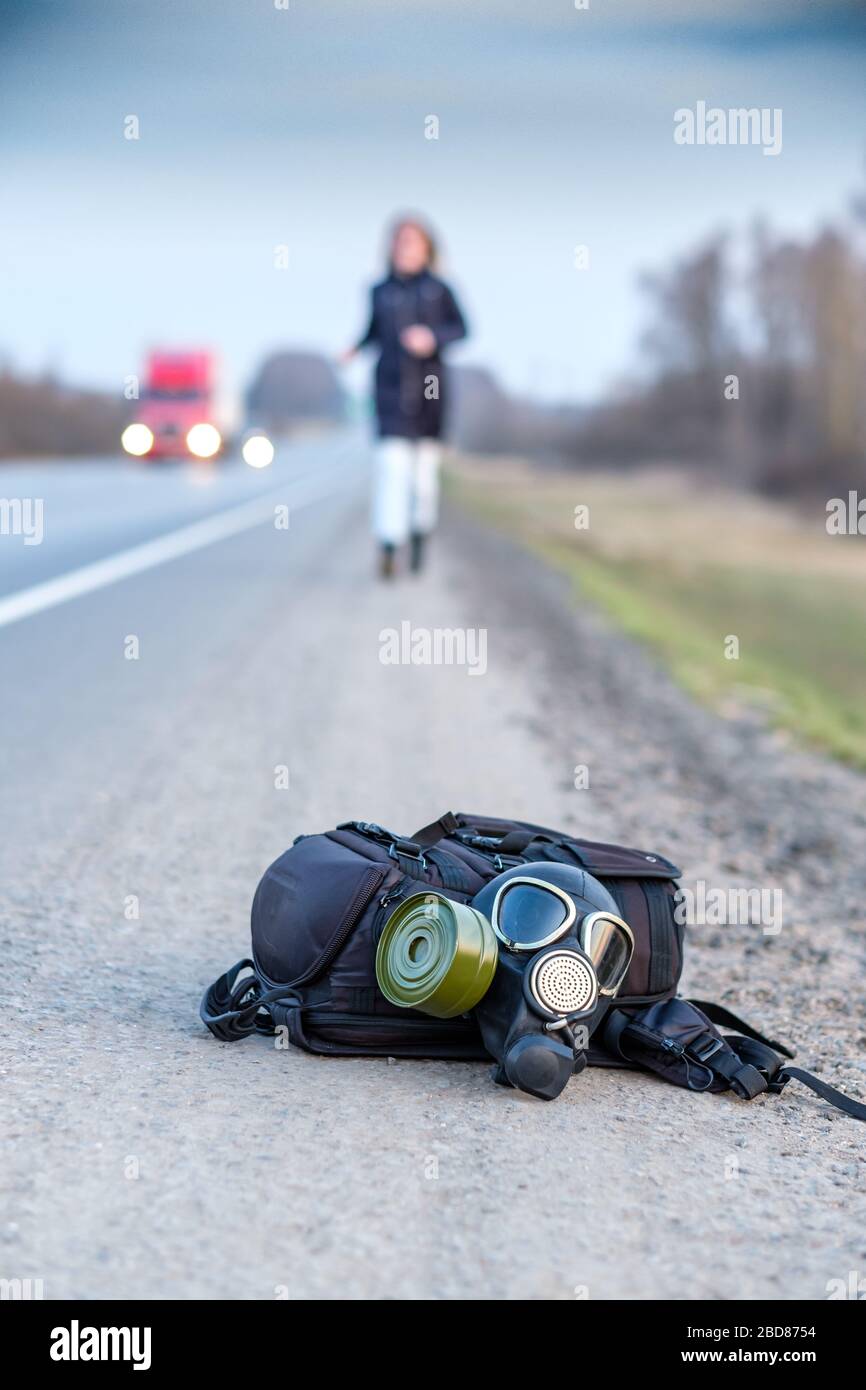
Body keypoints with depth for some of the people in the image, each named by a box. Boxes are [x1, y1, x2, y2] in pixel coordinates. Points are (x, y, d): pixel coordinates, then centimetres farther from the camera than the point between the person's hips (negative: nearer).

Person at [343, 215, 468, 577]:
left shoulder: (438, 289, 2)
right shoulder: (380, 291, 5)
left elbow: (460, 327, 4)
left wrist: (433, 337, -13)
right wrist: (356, 349, 0)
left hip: (428, 387, 1)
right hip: (391, 385, -1)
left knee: (425, 466, 7)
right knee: (392, 463, -13)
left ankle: (420, 534, 30)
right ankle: (388, 546, -22)